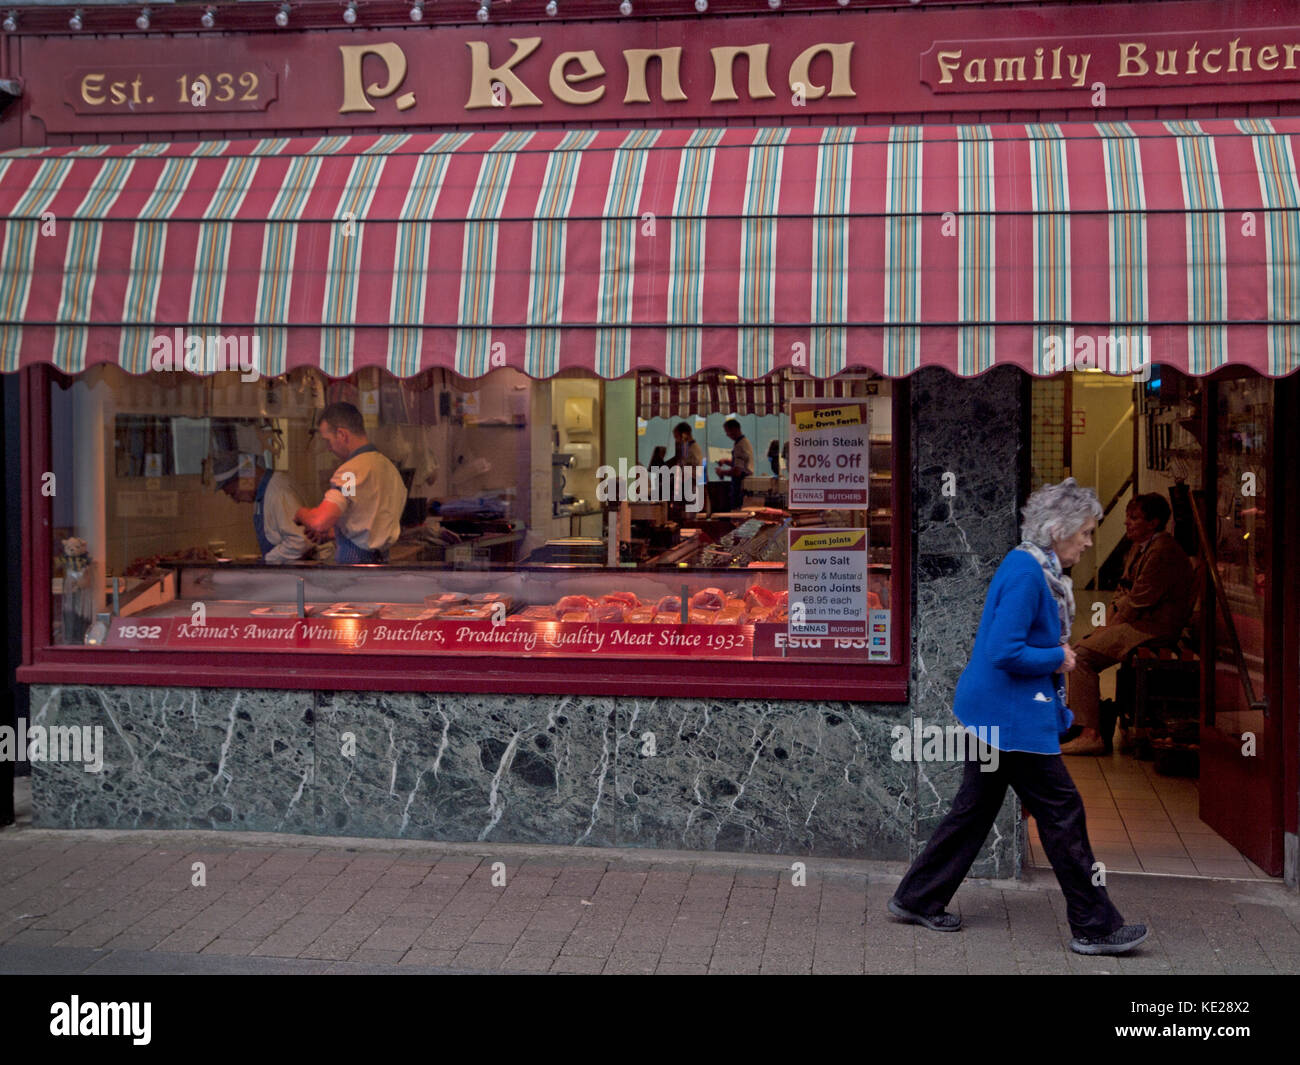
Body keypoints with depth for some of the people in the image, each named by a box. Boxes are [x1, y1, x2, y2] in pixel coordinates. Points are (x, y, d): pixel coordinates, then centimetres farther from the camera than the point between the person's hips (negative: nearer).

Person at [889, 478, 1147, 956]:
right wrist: (1058, 658, -13)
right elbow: (1005, 652, -26)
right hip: (1010, 716, -10)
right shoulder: (1025, 572, -21)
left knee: (977, 805, 16)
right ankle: (1095, 926, 9)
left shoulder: (1037, 568, 11)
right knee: (1061, 811, -1)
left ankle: (918, 898, 25)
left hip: (992, 712, 10)